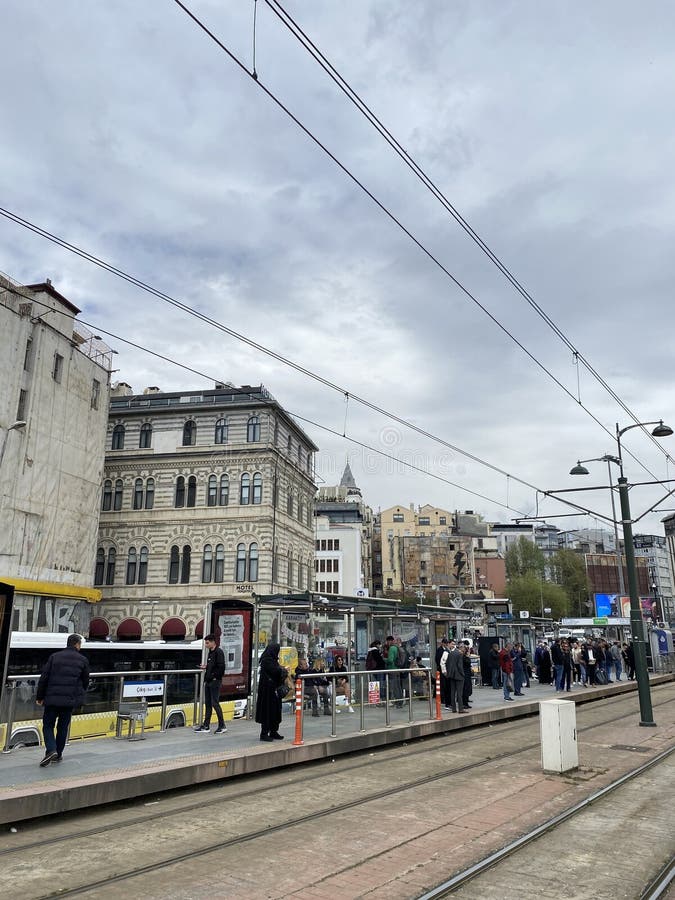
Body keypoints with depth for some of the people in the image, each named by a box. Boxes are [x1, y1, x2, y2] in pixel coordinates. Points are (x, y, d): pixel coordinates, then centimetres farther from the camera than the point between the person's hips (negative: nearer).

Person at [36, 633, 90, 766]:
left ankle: (51, 750, -9)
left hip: (52, 698, -1)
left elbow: (43, 678, 0)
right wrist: (79, 695, 26)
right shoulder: (82, 660, 2)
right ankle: (58, 754, 20)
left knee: (48, 725, 10)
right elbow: (85, 682, 8)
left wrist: (39, 697, 8)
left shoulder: (54, 657, 2)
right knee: (63, 727, 15)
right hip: (70, 700, 1)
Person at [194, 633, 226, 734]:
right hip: (208, 681, 9)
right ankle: (206, 726, 17)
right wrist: (205, 667, 6)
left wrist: (215, 676, -17)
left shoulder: (219, 652, -12)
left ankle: (222, 726, 2)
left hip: (215, 681, -9)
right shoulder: (210, 652, 15)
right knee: (207, 703, 11)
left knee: (215, 703, -6)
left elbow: (221, 667, -20)